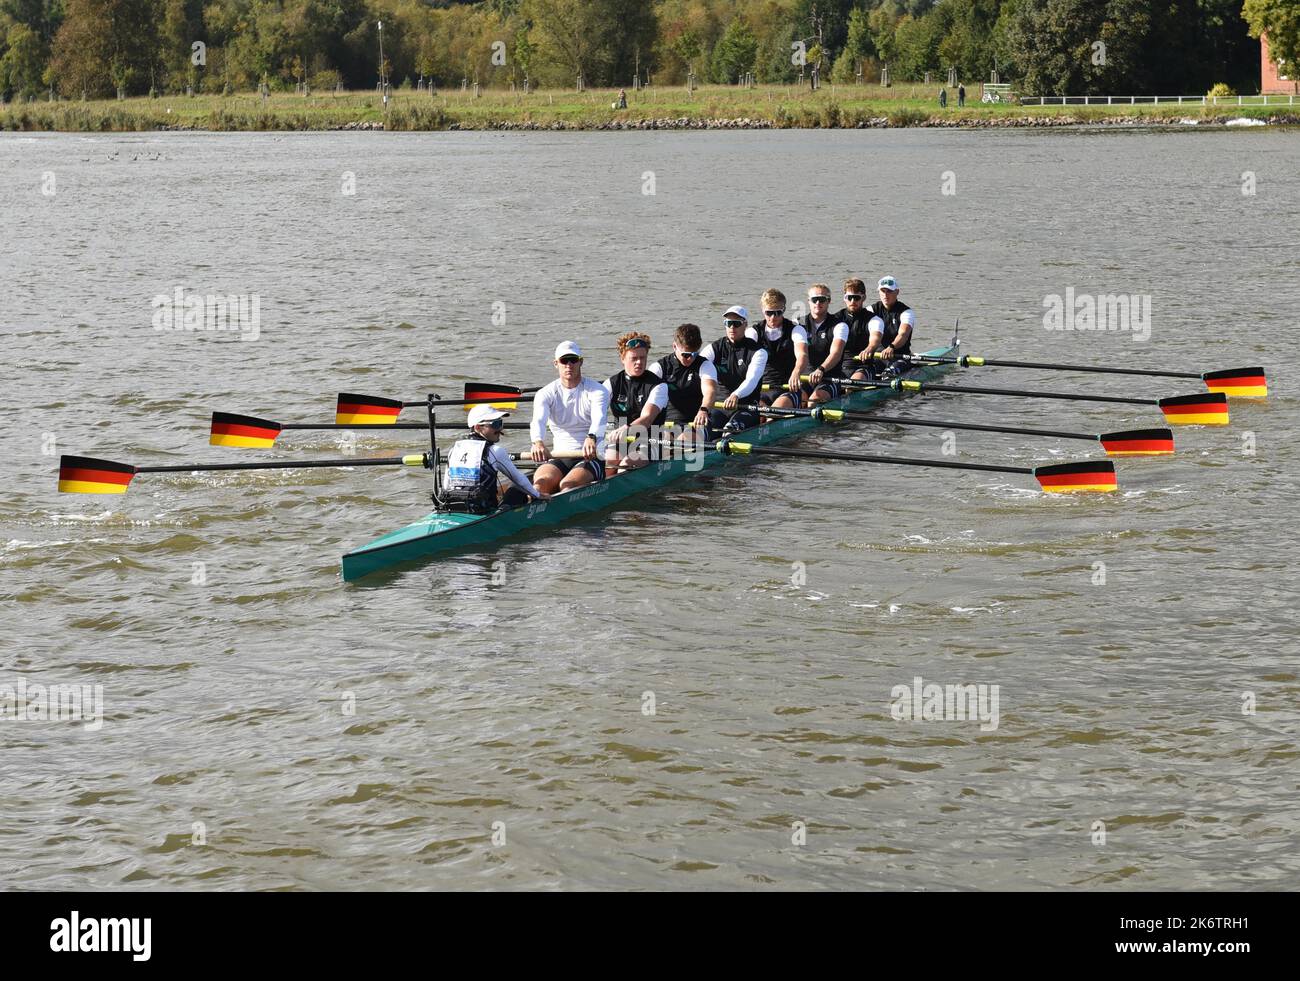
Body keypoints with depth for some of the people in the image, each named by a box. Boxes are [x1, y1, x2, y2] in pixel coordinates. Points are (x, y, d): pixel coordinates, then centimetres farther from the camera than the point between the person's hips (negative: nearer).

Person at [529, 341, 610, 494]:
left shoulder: (597, 391, -1)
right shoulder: (546, 394, 6)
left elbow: (599, 418, -22)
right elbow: (538, 420, -14)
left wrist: (591, 438, -47)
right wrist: (538, 442, -40)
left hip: (591, 458, -3)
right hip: (558, 458, 3)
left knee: (567, 485, -32)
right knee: (541, 482, -29)